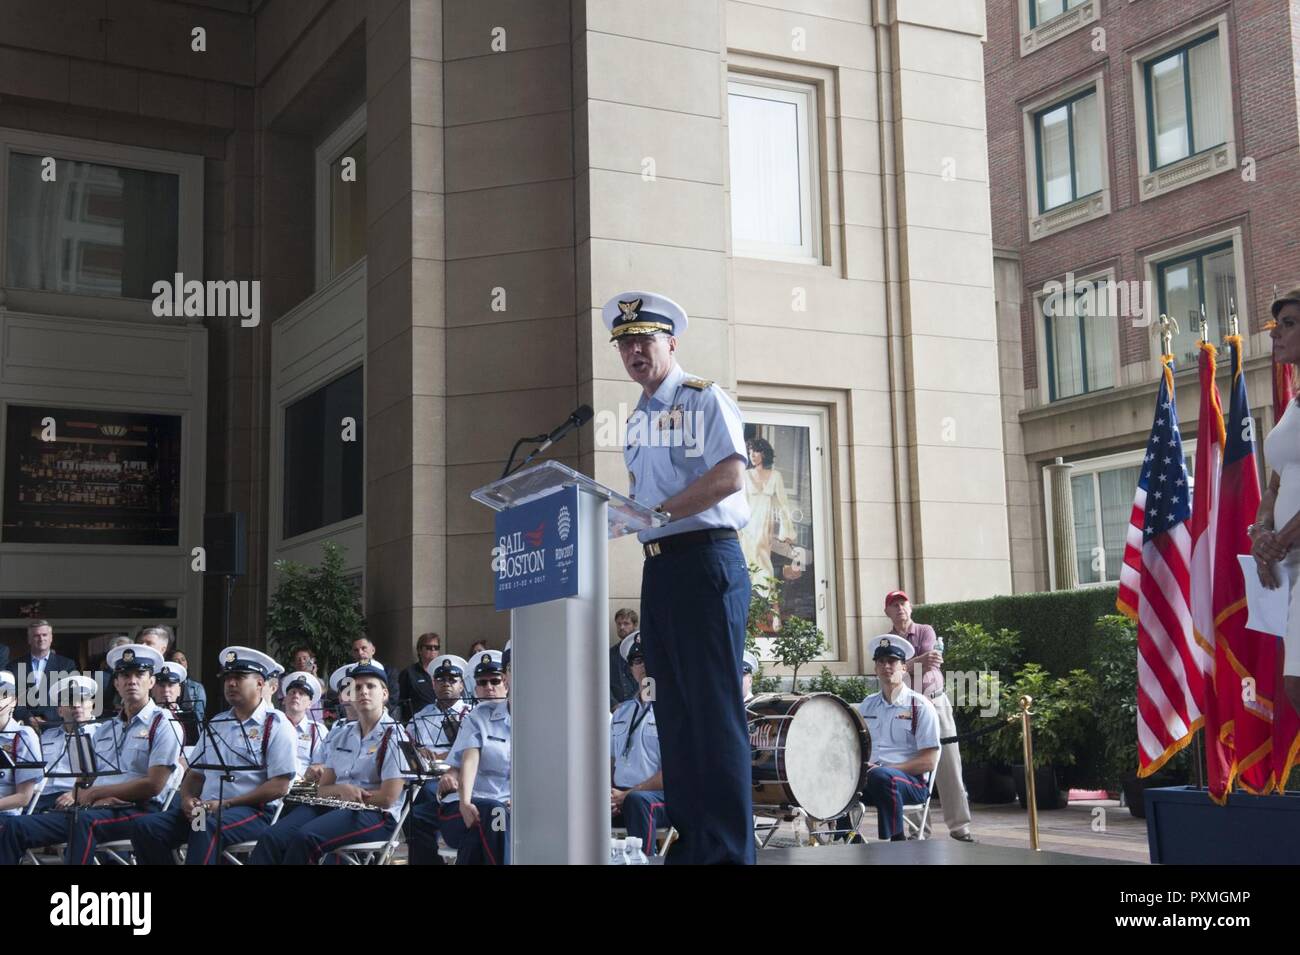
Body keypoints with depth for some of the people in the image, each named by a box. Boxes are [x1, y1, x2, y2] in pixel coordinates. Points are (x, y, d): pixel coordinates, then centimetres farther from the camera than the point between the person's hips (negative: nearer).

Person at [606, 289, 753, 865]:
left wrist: (660, 511, -21)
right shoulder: (637, 420, 20)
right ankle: (691, 843, 16)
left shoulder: (705, 400, -4)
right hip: (657, 566, 8)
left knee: (714, 706, -9)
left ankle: (729, 848, -5)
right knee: (674, 710, 9)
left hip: (706, 559, -8)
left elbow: (730, 475, -18)